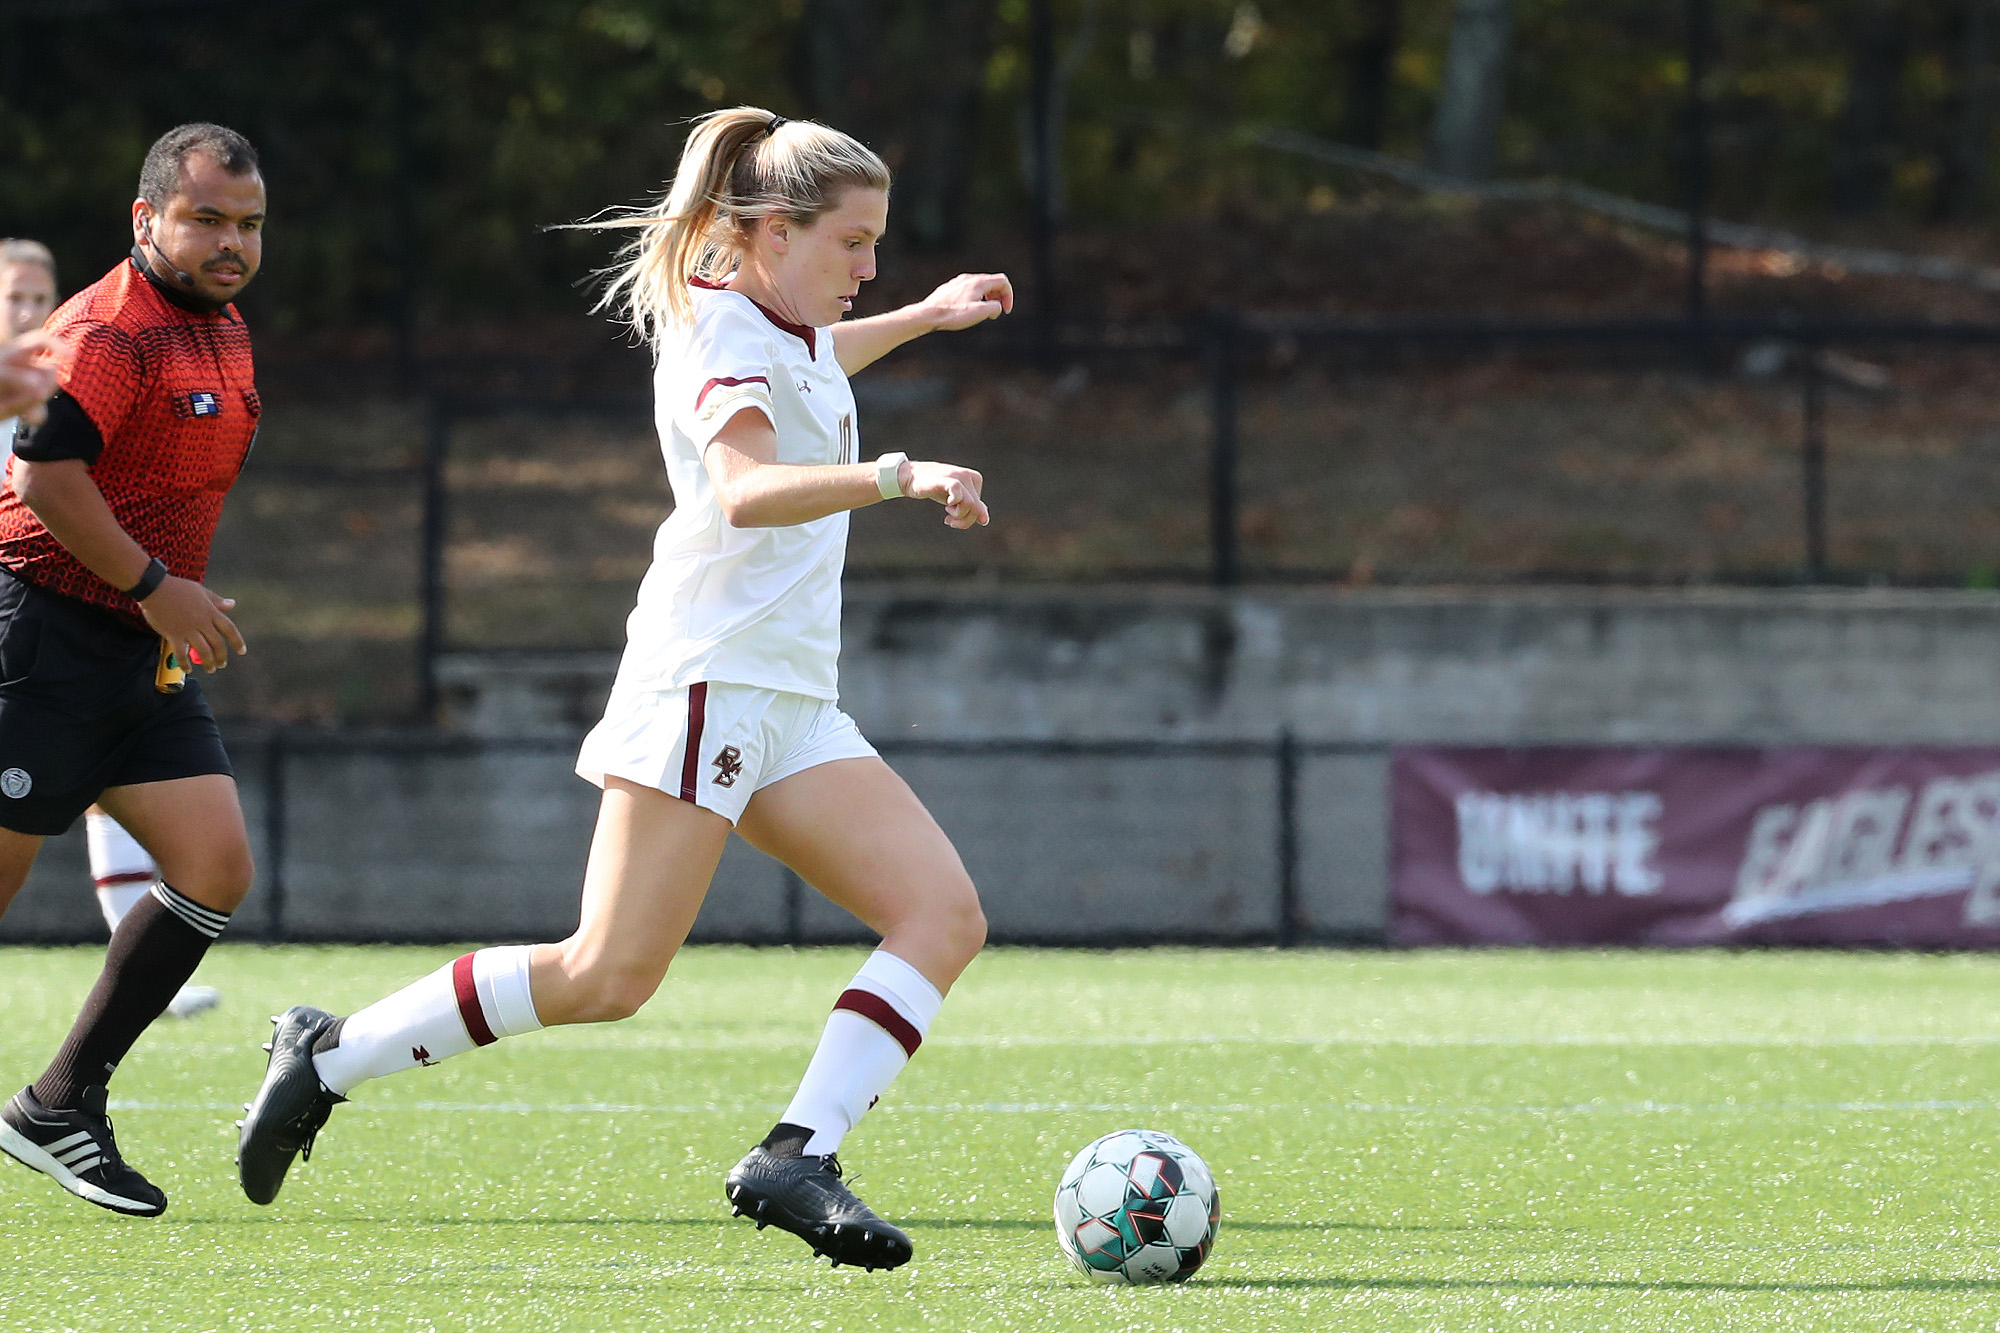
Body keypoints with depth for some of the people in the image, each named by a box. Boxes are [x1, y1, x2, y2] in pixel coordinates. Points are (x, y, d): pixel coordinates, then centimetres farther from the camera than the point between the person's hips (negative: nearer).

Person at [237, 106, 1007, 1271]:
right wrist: (895, 476, -43)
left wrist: (923, 318, 44)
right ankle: (331, 1056, -1)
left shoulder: (786, 328, 18)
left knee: (945, 916, -8)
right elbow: (746, 488, -33)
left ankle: (799, 1155, -16)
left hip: (792, 704, 10)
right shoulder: (725, 337, -11)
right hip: (708, 681, -10)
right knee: (608, 976, -14)